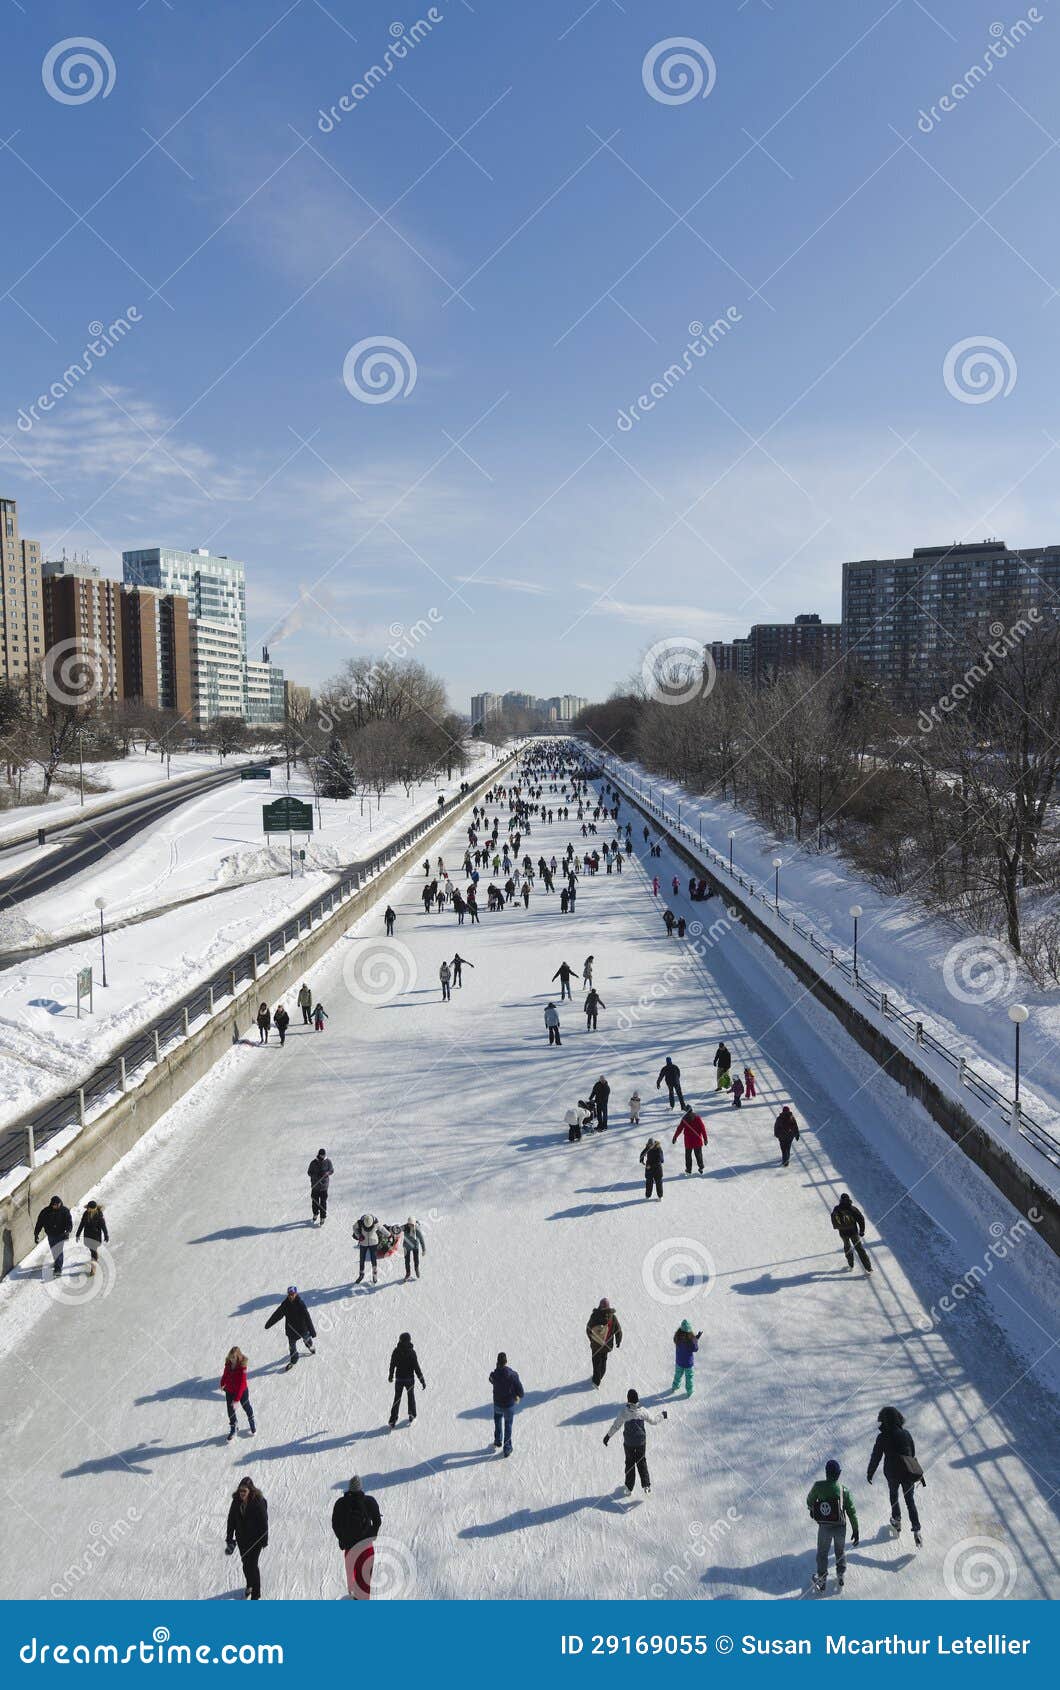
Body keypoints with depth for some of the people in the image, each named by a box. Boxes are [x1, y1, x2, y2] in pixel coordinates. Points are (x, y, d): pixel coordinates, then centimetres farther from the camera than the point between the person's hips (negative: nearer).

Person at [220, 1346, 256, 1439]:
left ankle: (251, 1422, 49)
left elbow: (242, 1384, -32)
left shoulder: (242, 1367, -33)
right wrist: (222, 1384, 22)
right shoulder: (228, 1363, -17)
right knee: (230, 1411, 13)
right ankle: (233, 1430, 35)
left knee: (246, 1407, 20)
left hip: (242, 1391, -4)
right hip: (229, 1391, 4)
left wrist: (236, 1399, -32)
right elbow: (225, 1374, 5)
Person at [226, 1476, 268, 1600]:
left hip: (255, 1539, -5)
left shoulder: (259, 1502, -23)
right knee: (245, 1563, 20)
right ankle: (249, 1584, 47)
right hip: (242, 1538, 5)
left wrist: (265, 1541, -13)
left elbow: (264, 1522, -17)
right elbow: (231, 1519, 2)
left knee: (252, 1565, -3)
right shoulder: (236, 1501, -9)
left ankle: (256, 1594, 13)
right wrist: (230, 1539, 4)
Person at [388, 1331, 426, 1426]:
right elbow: (416, 1368, -16)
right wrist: (422, 1381, -9)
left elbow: (392, 1365, 3)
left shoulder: (396, 1351, -8)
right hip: (409, 1379, -2)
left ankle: (393, 1419, 4)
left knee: (397, 1399, 11)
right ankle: (412, 1415, 28)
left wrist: (391, 1376, 21)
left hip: (399, 1379, 2)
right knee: (411, 1397, 21)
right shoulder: (412, 1352, -17)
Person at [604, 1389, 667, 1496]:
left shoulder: (623, 1412, -19)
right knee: (642, 1462, 20)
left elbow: (616, 1425, -11)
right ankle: (646, 1485, 10)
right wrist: (661, 1415, 18)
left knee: (630, 1463, 17)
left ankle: (629, 1488, 24)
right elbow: (653, 1421, -1)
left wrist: (608, 1436, 3)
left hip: (628, 1443, -1)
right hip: (641, 1442, 1)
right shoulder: (643, 1411, -15)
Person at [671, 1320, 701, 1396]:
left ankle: (674, 1386, 51)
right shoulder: (691, 1338, -34)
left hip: (679, 1360, 3)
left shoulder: (677, 1336, -22)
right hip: (689, 1361, -3)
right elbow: (695, 1349, -19)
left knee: (678, 1374, 29)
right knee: (689, 1376, 22)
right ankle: (689, 1391, 41)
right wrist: (697, 1339, -8)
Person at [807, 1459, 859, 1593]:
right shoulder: (844, 1490, -18)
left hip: (824, 1527, 0)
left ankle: (822, 1579, 33)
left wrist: (811, 1509, 27)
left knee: (822, 1553, 22)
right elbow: (851, 1511, -11)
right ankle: (841, 1575, 38)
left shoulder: (818, 1486, -15)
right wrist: (855, 1530, 2)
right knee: (840, 1551, 29)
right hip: (840, 1527, 0)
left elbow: (810, 1499, 4)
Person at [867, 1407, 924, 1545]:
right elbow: (913, 1455, 2)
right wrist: (919, 1474, 15)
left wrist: (870, 1473, 5)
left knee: (894, 1495, 27)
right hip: (908, 1473, 2)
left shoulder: (882, 1437, -16)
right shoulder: (906, 1434, -7)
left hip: (892, 1473, -2)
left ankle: (896, 1521, 37)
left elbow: (876, 1457, -9)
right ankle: (916, 1531, 4)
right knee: (910, 1501, 13)